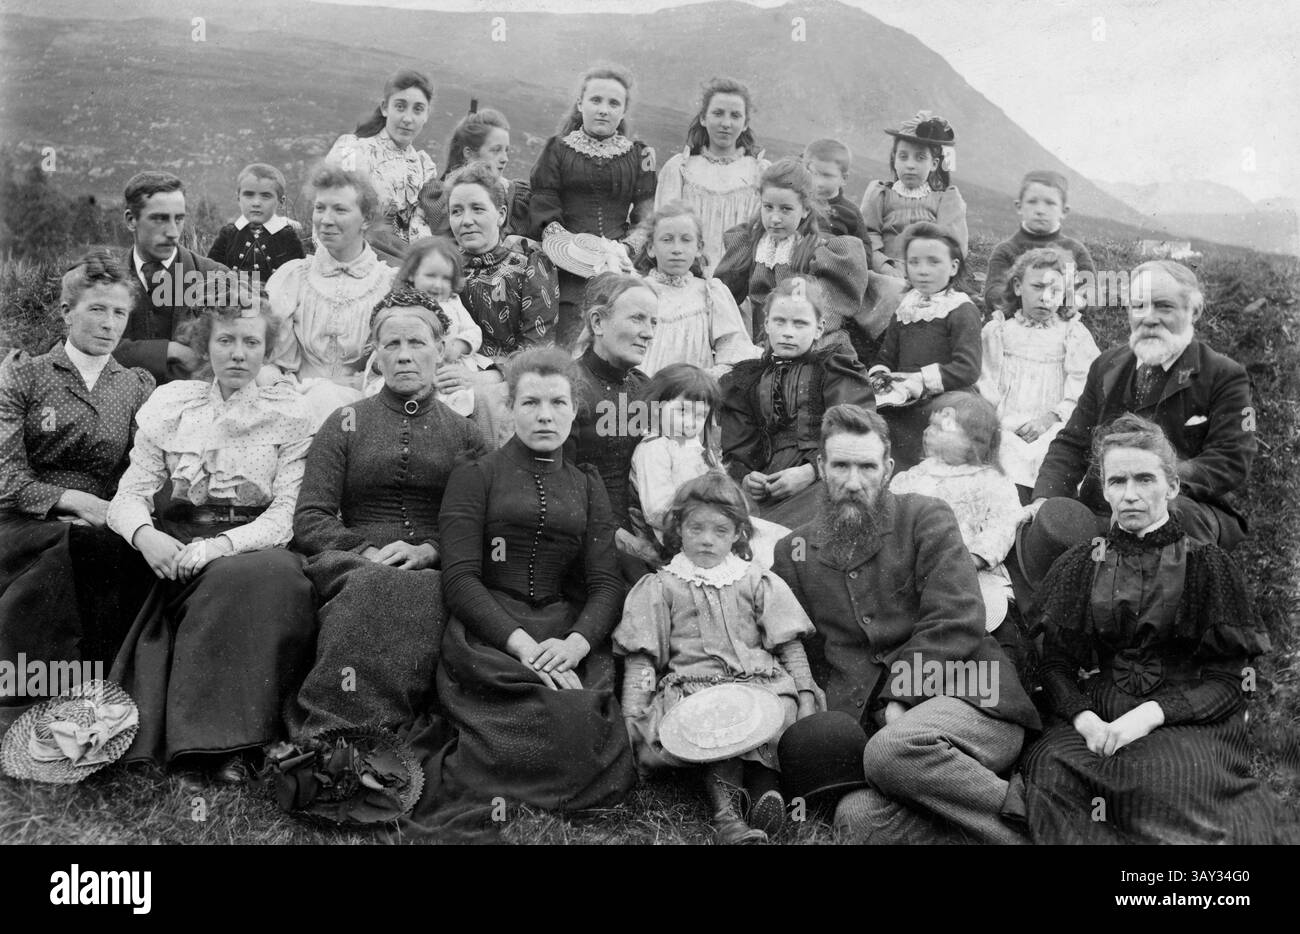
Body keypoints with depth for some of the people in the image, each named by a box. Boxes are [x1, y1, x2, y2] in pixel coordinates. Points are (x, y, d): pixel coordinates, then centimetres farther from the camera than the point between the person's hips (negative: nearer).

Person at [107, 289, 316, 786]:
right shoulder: (171, 405, 10)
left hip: (256, 547, 0)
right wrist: (145, 534, -18)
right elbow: (128, 497, 5)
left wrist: (219, 545, -21)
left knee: (279, 576, -33)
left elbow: (287, 514, -5)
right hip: (180, 548, 1)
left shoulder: (290, 415, 4)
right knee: (233, 583, -31)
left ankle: (225, 743, -23)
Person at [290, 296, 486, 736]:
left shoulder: (464, 434, 18)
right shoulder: (345, 423, 17)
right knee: (372, 586, -37)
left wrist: (430, 550, -14)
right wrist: (367, 553, -11)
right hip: (353, 564, 0)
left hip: (436, 572, 0)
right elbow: (309, 521, 7)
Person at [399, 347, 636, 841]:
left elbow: (606, 583, 9)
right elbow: (460, 577, -2)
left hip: (570, 636, 4)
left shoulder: (587, 486, 20)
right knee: (549, 719, -33)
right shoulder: (475, 477, 10)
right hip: (486, 632, -3)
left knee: (588, 721, -29)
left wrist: (575, 642, -14)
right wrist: (521, 643, -18)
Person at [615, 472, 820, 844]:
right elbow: (641, 658, 6)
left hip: (758, 680, 2)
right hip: (691, 685, -2)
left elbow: (790, 645, 14)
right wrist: (632, 715, -5)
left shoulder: (756, 581, 17)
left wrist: (805, 694, 1)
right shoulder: (660, 587, 13)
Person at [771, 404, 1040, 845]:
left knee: (892, 751, -36)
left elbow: (956, 622, -4)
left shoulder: (927, 518, 6)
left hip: (970, 699, -3)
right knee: (857, 816, -30)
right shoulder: (792, 552, 16)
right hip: (873, 724, 3)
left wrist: (896, 699, -11)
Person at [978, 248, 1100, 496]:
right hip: (1008, 427, 0)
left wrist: (1053, 416, -14)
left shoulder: (1074, 334, 11)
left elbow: (1082, 391, 1)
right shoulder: (998, 331, 15)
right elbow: (987, 387, 11)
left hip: (1054, 429, 0)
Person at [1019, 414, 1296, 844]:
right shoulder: (1080, 565, 13)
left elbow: (1227, 678, -1)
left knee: (1167, 775, -35)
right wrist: (1085, 719, -13)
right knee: (1051, 767, -30)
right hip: (1099, 715, 2)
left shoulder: (1206, 563, 5)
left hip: (1187, 721, -2)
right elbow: (1057, 662, 8)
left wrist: (1152, 714, -17)